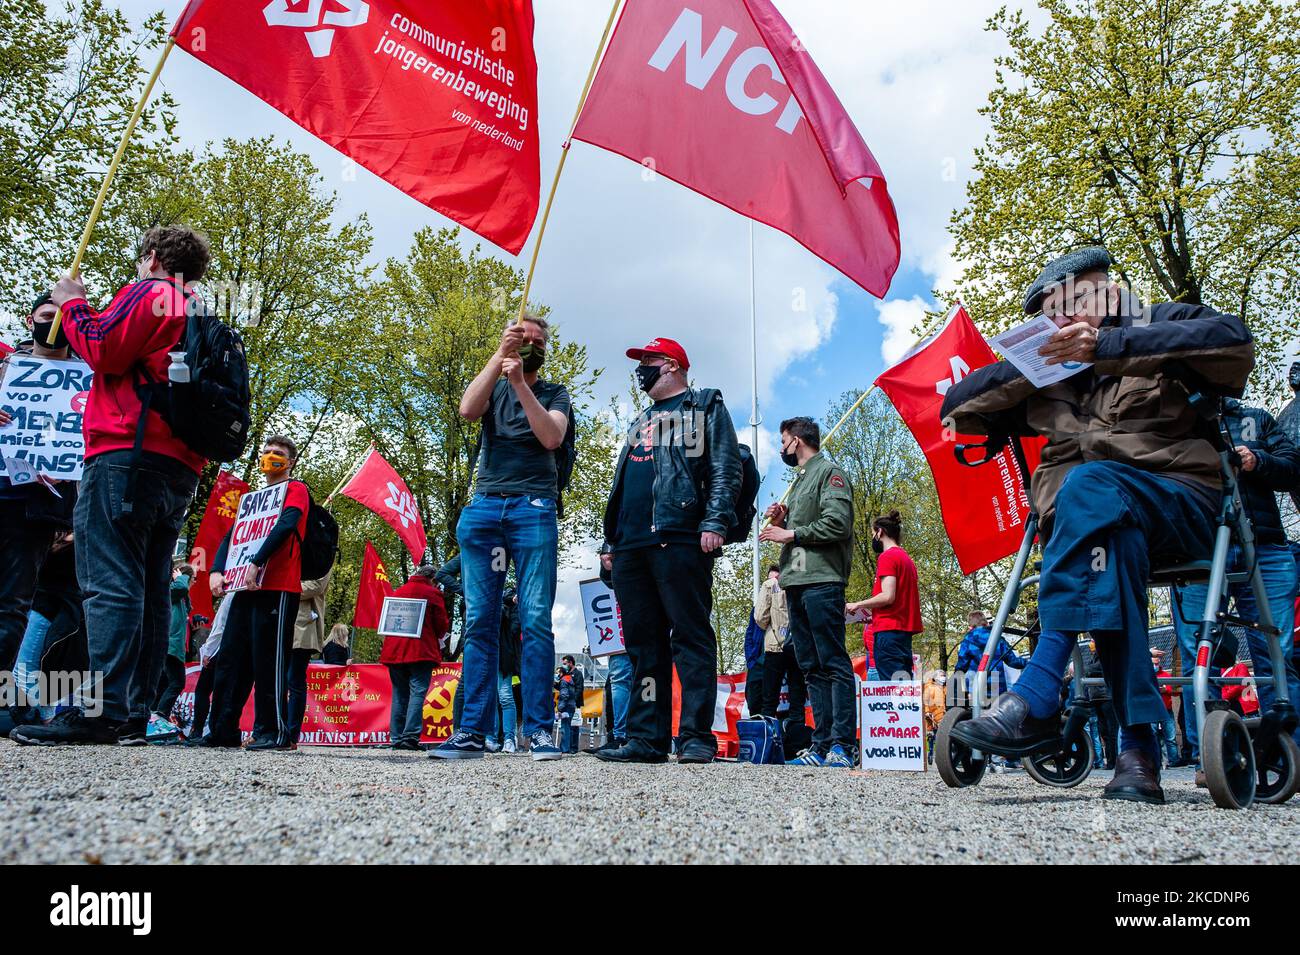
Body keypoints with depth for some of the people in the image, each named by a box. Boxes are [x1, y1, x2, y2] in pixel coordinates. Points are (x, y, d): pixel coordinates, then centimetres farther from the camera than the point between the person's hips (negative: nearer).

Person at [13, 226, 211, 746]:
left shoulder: (149, 293, 2)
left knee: (110, 581, -14)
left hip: (128, 454, -8)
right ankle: (134, 715, 3)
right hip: (181, 468, 8)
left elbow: (103, 351, -7)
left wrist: (72, 304, 8)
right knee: (151, 590, 4)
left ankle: (105, 710, -20)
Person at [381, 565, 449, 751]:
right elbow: (441, 624, -3)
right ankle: (410, 736, -16)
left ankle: (396, 737, 8)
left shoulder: (398, 591, 16)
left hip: (395, 650, 5)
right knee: (417, 692, -7)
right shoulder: (432, 593, 0)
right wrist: (438, 638, 17)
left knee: (399, 694, 10)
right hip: (421, 651, -5)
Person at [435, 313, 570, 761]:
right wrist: (499, 356, -8)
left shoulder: (554, 393, 15)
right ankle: (472, 732, -1)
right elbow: (467, 409, -4)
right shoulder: (493, 387, 19)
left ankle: (539, 731, -7)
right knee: (479, 622, -2)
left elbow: (552, 438, -5)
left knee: (536, 620, -9)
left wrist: (520, 383, -9)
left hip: (533, 509, -2)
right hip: (483, 507, 2)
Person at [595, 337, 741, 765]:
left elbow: (726, 468, -2)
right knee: (642, 642, 4)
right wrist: (611, 540, 21)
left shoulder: (706, 407, 10)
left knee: (691, 637, -8)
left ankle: (696, 736, -7)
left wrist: (715, 522, -15)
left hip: (679, 539, -7)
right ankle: (647, 738, 7)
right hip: (632, 546, 7)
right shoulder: (641, 422, 30)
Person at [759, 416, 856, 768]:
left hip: (821, 581, -9)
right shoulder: (800, 480, 26)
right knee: (812, 668, 6)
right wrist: (781, 523, 12)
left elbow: (838, 523, -14)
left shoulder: (829, 472, 0)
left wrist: (791, 533, -9)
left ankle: (843, 745, -10)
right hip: (796, 584, 9)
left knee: (833, 663, -10)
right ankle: (822, 745, 8)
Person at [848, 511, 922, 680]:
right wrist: (873, 614, 21)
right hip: (905, 630, 10)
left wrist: (858, 604, -6)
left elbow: (887, 596, -18)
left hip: (889, 630, -10)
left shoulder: (887, 557, -8)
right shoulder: (906, 558, 20)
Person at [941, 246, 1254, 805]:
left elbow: (1233, 343, -11)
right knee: (1111, 540, -34)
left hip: (1179, 505, -2)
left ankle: (1037, 698, -42)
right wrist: (1030, 361, -1)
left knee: (1089, 484, -35)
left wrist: (1104, 347, -18)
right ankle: (1138, 746, -37)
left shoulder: (1158, 325, 13)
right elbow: (955, 409, 12)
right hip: (1085, 521, 3)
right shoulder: (1042, 376, 22)